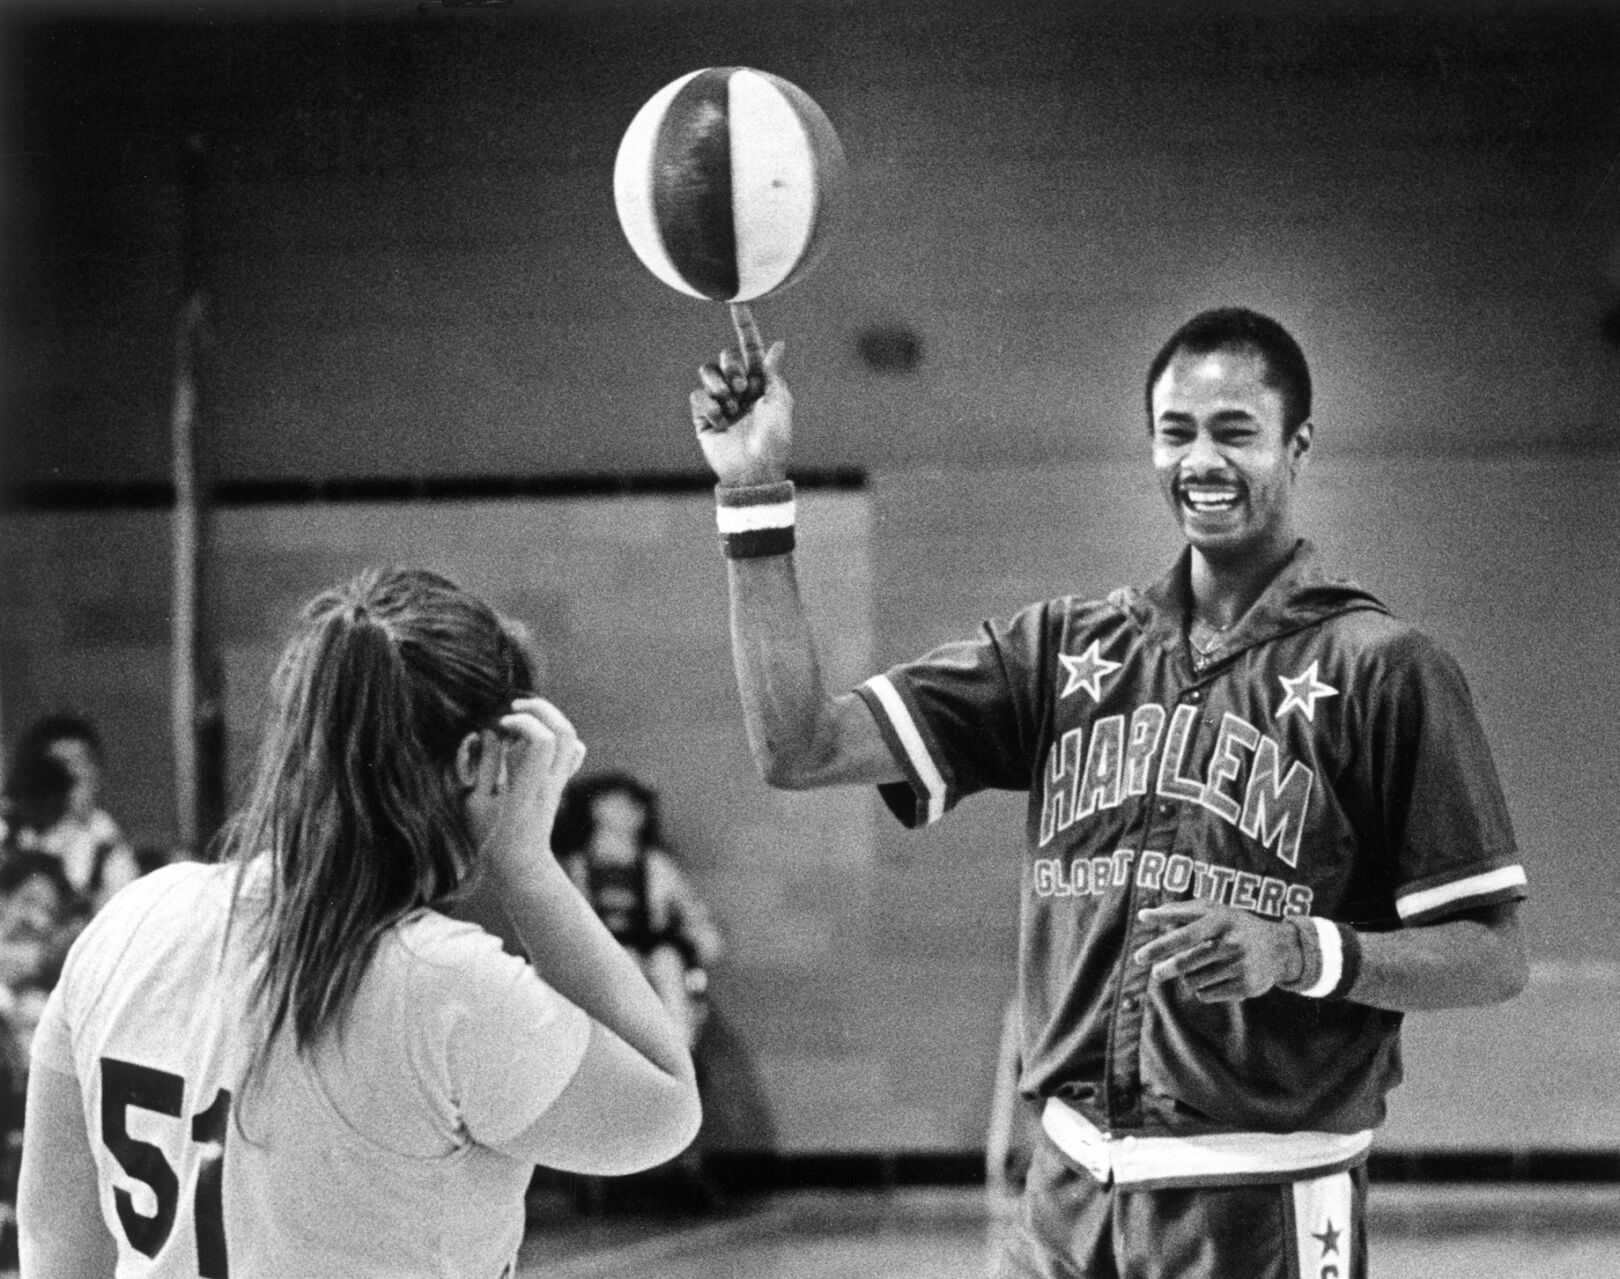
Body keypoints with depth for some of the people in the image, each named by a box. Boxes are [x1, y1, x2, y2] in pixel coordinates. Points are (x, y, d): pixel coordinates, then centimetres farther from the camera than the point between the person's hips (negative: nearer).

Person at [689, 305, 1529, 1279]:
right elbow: (803, 748, 2)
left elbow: (1495, 959, -5)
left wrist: (1304, 954, -22)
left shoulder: (1380, 668, -4)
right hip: (1068, 1198, 4)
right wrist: (756, 497, -1)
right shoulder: (1067, 649, 10)